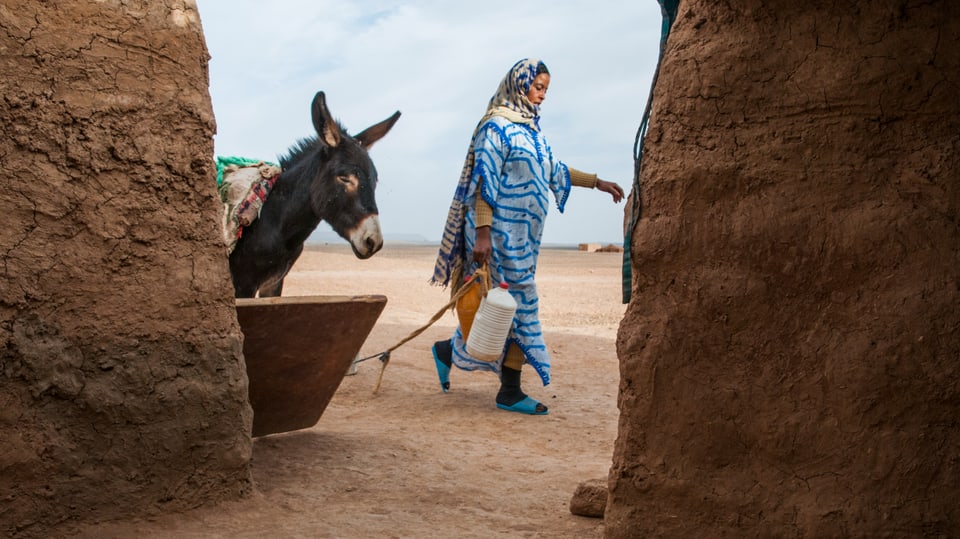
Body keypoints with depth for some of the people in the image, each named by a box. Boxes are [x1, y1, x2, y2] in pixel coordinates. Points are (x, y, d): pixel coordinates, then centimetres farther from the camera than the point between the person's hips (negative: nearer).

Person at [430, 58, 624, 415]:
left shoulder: (531, 130, 17)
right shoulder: (497, 127, -9)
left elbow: (554, 170, 28)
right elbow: (483, 182, -15)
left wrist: (598, 183, 29)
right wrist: (482, 233, -21)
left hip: (525, 235, 9)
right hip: (501, 232, -9)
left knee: (516, 305, 7)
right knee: (519, 302, -8)